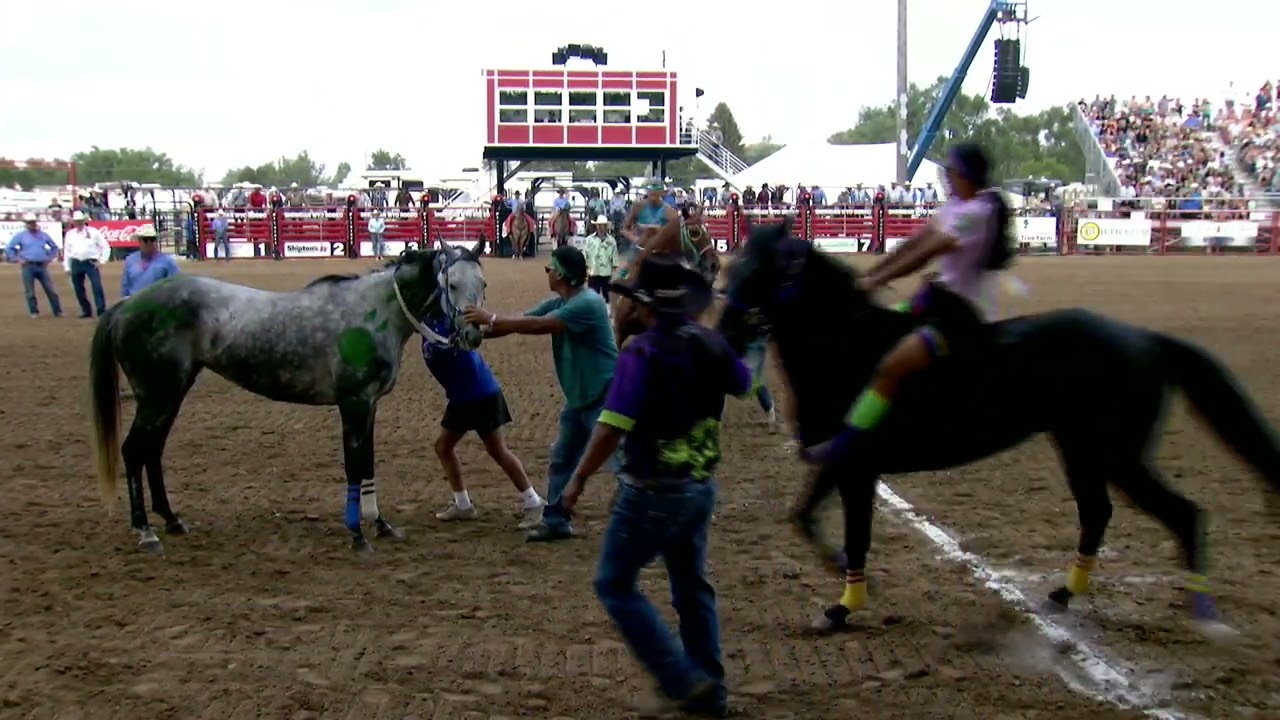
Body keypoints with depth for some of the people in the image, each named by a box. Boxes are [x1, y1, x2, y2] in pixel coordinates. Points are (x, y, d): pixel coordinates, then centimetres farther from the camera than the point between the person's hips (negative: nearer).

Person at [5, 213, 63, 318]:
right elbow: (9, 249, 5)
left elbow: (54, 247, 21)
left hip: (42, 265, 2)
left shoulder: (43, 234, 9)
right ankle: (34, 312, 10)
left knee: (51, 290, 0)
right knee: (30, 292, 1)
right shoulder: (21, 235, 2)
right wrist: (18, 260, -1)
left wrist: (49, 258, 11)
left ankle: (58, 311, 5)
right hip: (28, 266, -2)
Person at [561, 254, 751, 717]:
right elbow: (743, 385, 22)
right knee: (692, 587, 20)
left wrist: (578, 480, -12)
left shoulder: (642, 353, -20)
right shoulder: (711, 344, 0)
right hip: (701, 487, 7)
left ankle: (684, 681, 3)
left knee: (615, 585, 8)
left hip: (653, 492, -7)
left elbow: (612, 428, -24)